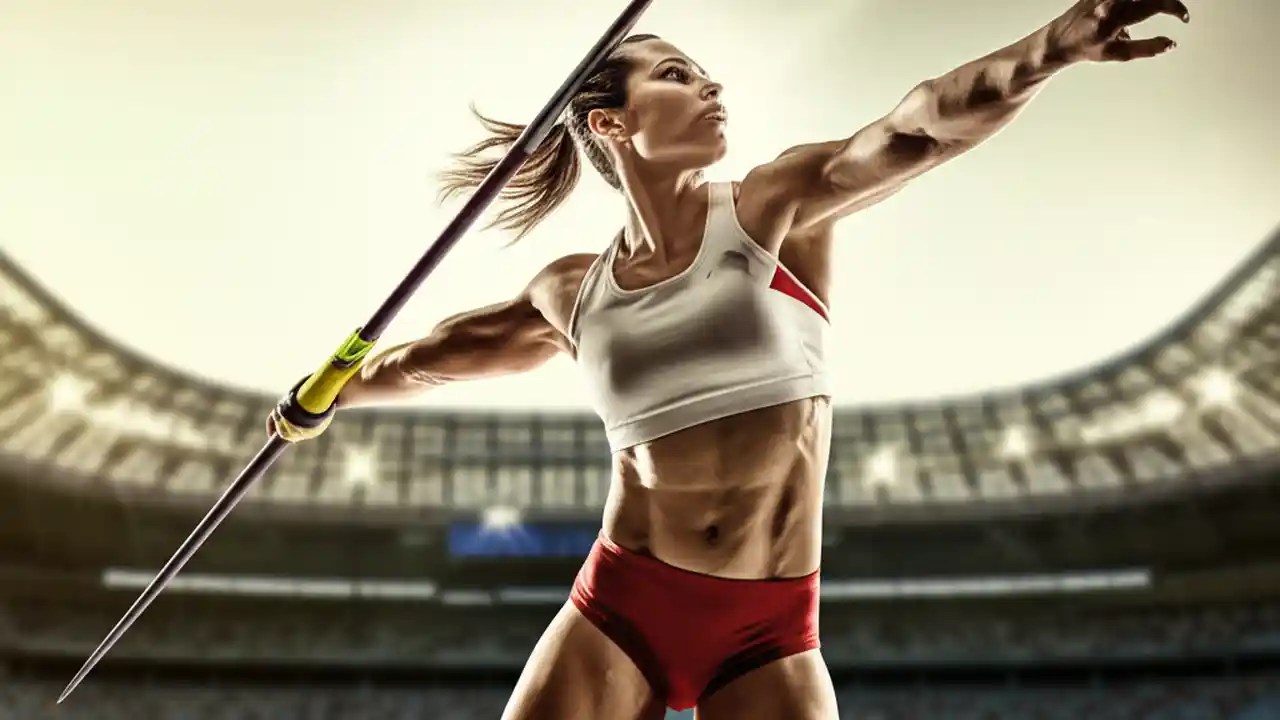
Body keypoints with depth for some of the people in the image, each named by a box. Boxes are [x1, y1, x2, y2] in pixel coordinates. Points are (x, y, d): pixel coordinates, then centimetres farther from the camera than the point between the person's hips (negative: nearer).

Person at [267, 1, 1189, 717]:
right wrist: (339, 393, 37)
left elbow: (913, 129, -21)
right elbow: (457, 347, 24)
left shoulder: (776, 212, -3)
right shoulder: (573, 294, 4)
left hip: (768, 637, -1)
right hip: (618, 611, 2)